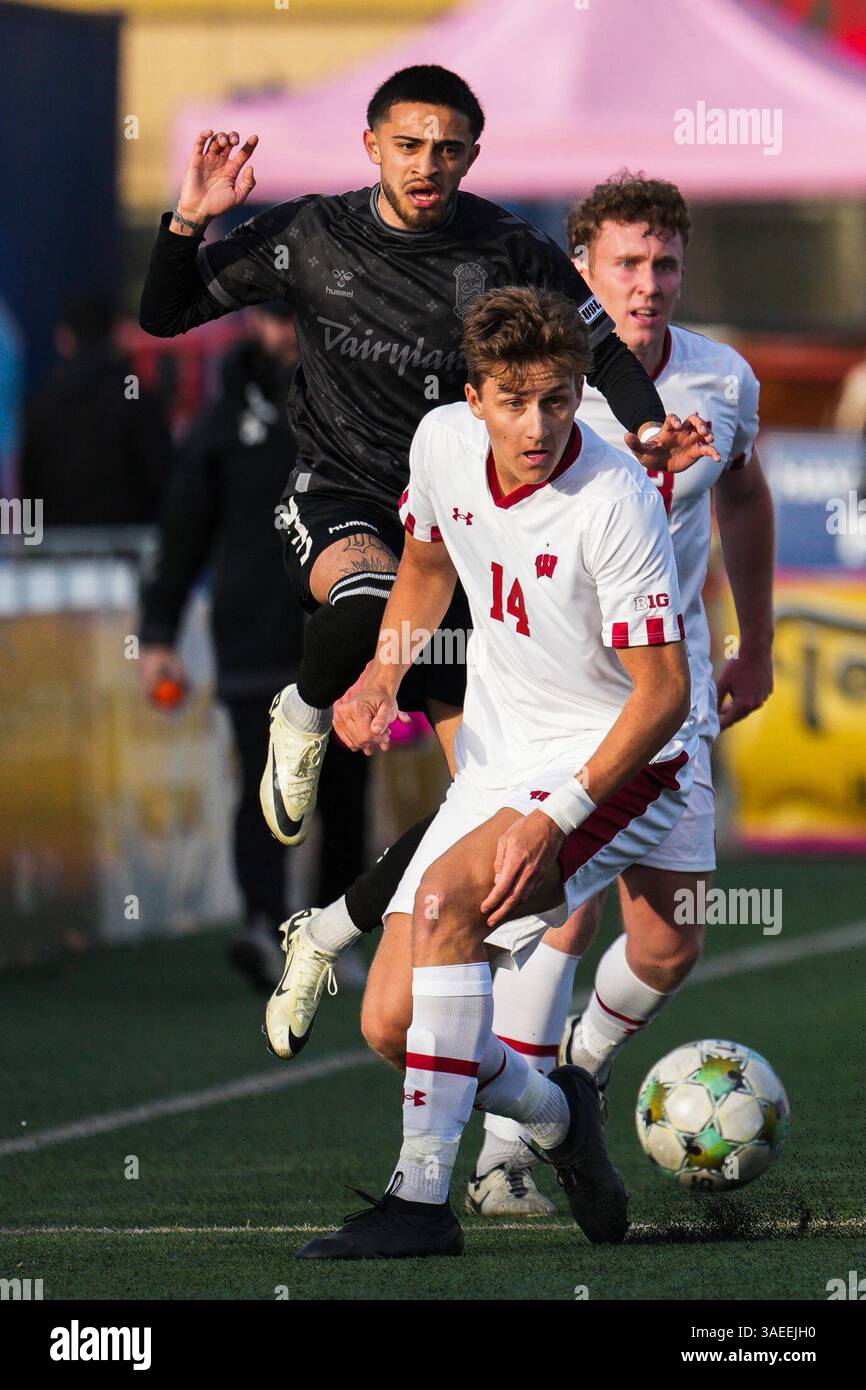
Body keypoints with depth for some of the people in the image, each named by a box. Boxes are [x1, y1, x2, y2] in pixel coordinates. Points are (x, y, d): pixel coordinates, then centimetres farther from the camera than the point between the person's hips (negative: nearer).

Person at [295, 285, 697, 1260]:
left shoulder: (614, 501, -24)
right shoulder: (443, 442, -5)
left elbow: (664, 689, -23)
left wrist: (553, 820, -30)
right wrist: (383, 675, 1)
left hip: (619, 766, -7)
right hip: (494, 766, 7)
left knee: (449, 892, -33)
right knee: (390, 1024, -4)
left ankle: (422, 1198, -29)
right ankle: (553, 1113, 29)